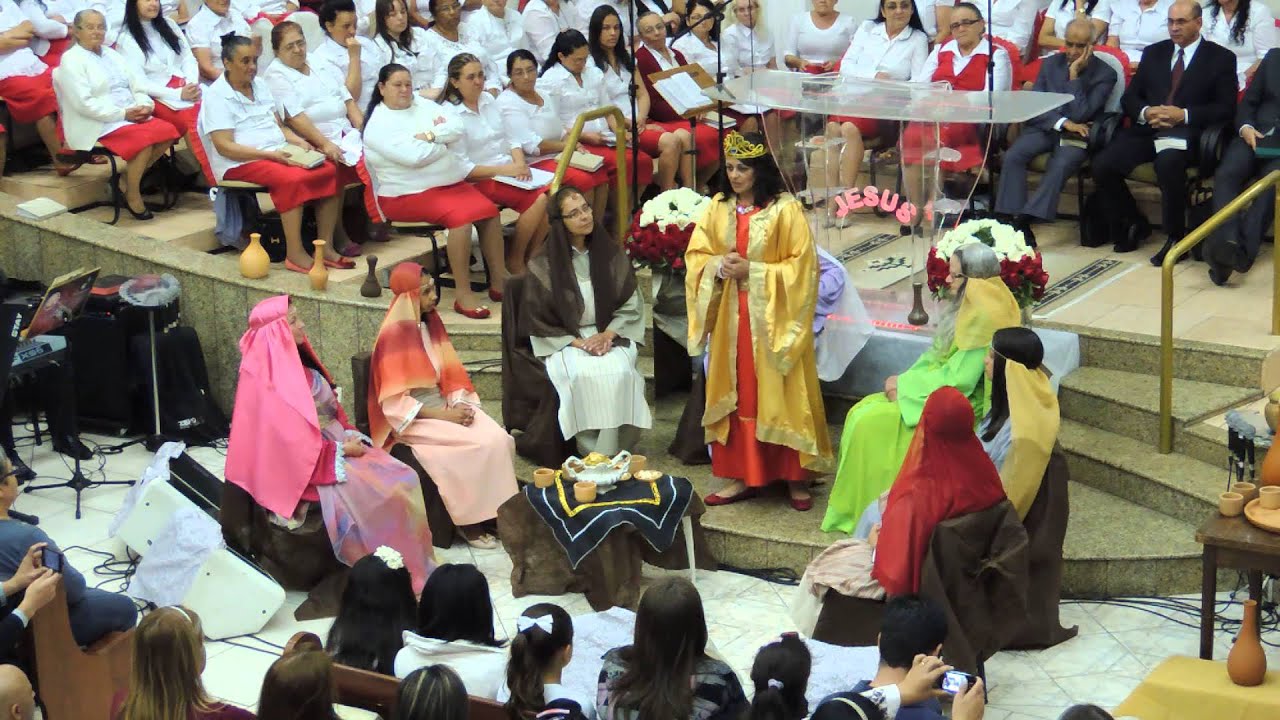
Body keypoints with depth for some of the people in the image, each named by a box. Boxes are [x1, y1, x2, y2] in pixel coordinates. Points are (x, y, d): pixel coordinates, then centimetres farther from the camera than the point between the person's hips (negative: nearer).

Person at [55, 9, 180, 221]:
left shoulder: (113, 55, 19)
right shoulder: (71, 60, -5)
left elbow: (136, 87, 16)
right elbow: (84, 103, -15)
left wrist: (145, 105, -8)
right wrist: (122, 114, -19)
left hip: (131, 117, 8)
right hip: (98, 126, -8)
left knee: (168, 131, -16)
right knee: (145, 138, -30)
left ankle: (132, 178, -4)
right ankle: (132, 195, -14)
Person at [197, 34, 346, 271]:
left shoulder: (260, 85, 18)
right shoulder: (216, 96, -7)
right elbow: (224, 147, -15)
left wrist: (299, 142, 1)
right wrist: (270, 155, -21)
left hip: (279, 154, 8)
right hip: (241, 164, -8)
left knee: (329, 171, -14)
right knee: (293, 179, -35)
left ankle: (325, 246, -12)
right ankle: (294, 254, -32)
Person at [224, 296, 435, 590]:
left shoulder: (296, 362, 9)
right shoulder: (274, 380, -19)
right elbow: (295, 441, -21)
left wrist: (351, 435, -2)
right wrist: (342, 450, -13)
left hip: (336, 444, 9)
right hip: (314, 464, -9)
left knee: (405, 480, -7)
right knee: (385, 495, -20)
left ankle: (414, 562, -5)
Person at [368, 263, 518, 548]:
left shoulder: (430, 324, 8)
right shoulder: (394, 336, -16)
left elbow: (450, 374, 12)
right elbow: (394, 403, -18)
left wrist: (459, 405, -8)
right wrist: (442, 415, -19)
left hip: (444, 407, 7)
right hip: (413, 420, -7)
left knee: (501, 438, -18)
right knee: (483, 444, -25)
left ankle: (501, 512, -9)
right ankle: (469, 521, -12)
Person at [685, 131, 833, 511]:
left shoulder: (786, 209, -9)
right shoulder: (718, 208, 7)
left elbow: (802, 266, -11)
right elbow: (696, 257, 10)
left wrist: (753, 270, -18)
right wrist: (718, 266, -12)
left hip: (772, 319, -5)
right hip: (730, 318, 5)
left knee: (780, 395, 0)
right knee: (735, 396, 7)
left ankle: (796, 477, 10)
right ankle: (742, 476, 16)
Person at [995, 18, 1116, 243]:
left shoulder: (1105, 74, -2)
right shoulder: (1051, 64, 12)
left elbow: (1080, 114, -11)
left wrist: (1074, 75, -13)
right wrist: (1063, 122, -12)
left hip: (1077, 133, -4)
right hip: (1045, 126, 4)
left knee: (1061, 165, -35)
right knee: (1013, 156, -25)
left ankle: (1026, 221, -41)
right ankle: (1012, 220, -30)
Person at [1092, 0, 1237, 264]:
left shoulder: (1221, 58, 7)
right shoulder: (1153, 53, 19)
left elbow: (1225, 108, -1)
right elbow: (1129, 98, 16)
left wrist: (1184, 115, -15)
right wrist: (1146, 112, -8)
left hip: (1186, 134, -4)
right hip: (1146, 130, 5)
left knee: (1168, 164, -38)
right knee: (1103, 165, -21)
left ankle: (1175, 236, -19)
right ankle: (1133, 224, 4)